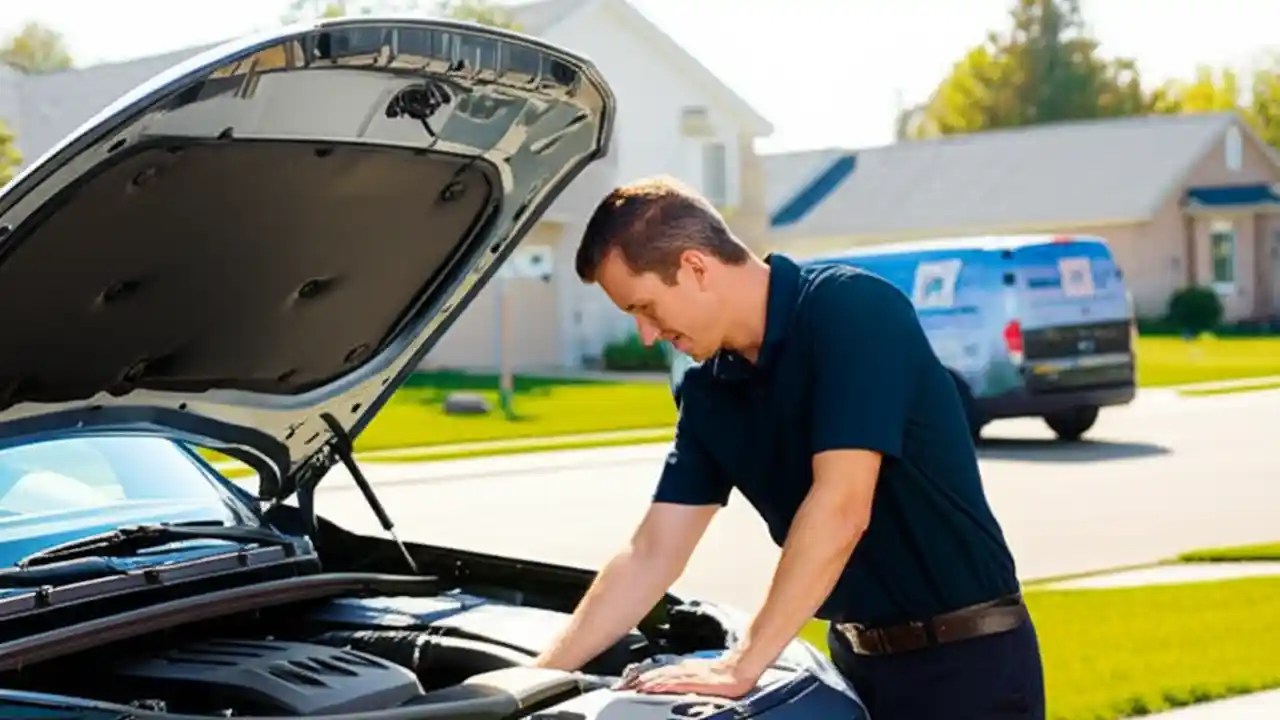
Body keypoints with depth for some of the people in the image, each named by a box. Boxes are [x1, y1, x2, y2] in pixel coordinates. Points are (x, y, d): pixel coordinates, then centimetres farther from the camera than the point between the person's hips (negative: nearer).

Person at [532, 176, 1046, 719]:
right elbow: (651, 555, 7)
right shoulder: (710, 391, 3)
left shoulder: (853, 308, -19)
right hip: (859, 656, 7)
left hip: (965, 656, -7)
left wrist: (740, 667, -25)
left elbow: (841, 510, -26)